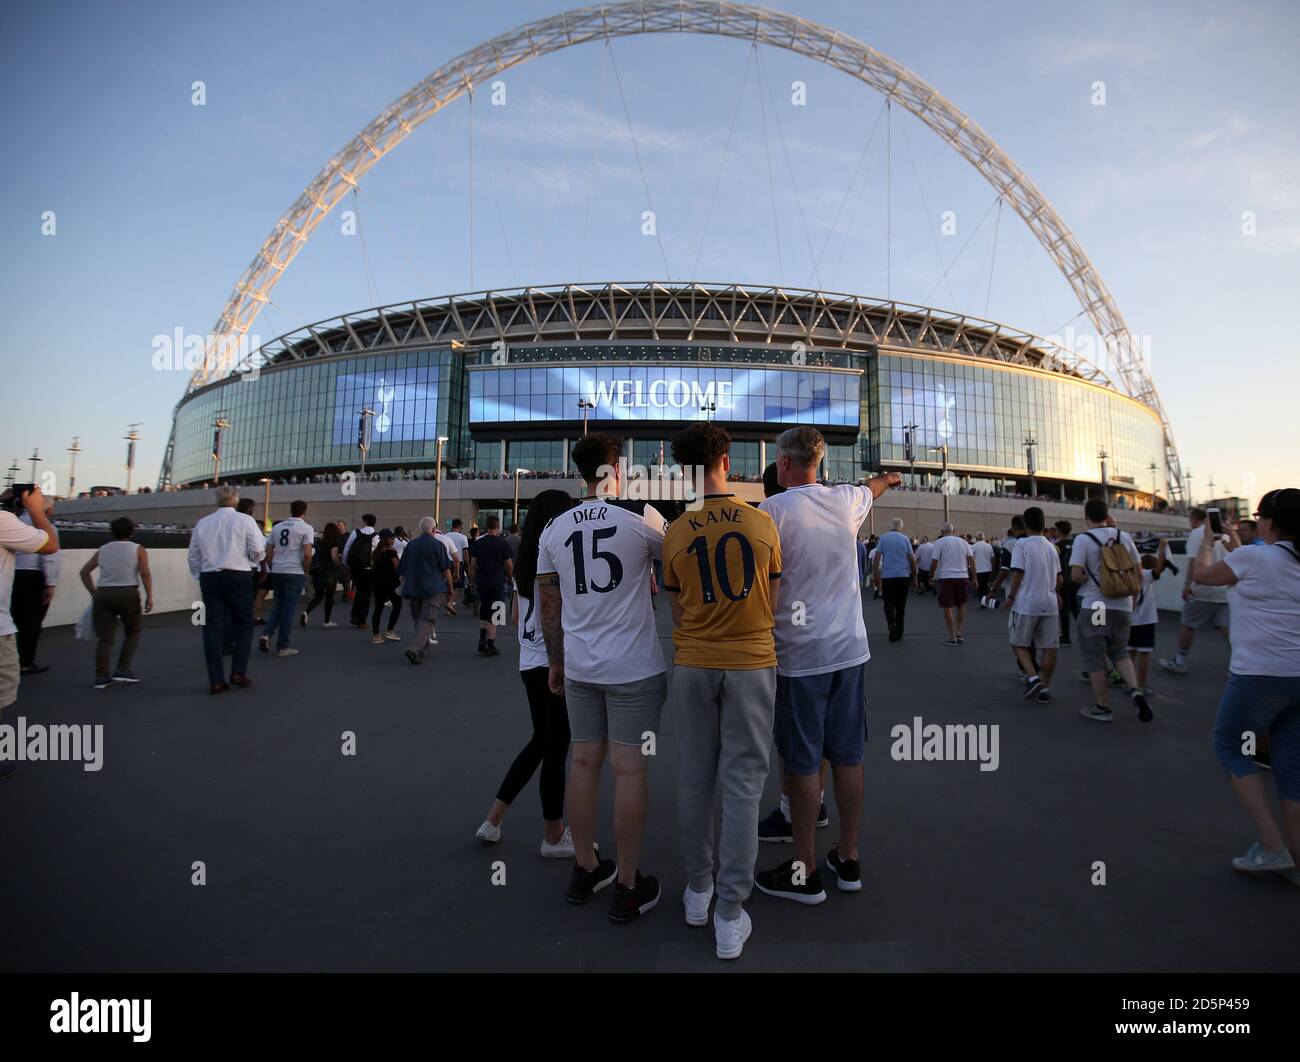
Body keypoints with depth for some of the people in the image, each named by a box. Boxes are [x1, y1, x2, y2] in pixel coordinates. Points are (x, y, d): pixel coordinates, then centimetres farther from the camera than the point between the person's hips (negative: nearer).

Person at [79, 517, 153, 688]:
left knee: (105, 638, 5)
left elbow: (84, 571, 15)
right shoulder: (138, 549, 5)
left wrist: (93, 593, 19)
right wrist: (149, 597, -8)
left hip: (103, 595, 3)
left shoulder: (102, 550, 16)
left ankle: (101, 676, -2)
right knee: (133, 632, 13)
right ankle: (123, 670, 4)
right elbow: (145, 574, -8)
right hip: (128, 594, -3)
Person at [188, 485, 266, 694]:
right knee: (244, 624, 11)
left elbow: (193, 555, 10)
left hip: (209, 577, 3)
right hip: (238, 577, -3)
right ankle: (238, 673, 5)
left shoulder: (202, 523, 9)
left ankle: (216, 681, 4)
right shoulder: (245, 520, -2)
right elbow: (258, 550, -9)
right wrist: (252, 562, 12)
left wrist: (199, 577, 20)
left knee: (213, 627, 5)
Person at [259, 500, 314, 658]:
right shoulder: (306, 528, -5)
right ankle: (282, 647, 6)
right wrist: (306, 572, 0)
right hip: (295, 572, -5)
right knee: (289, 609, 1)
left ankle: (266, 634, 1)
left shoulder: (277, 527, 13)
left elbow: (268, 552, 11)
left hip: (276, 571, 5)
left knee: (278, 605, 19)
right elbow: (307, 555, -13)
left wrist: (272, 569, 18)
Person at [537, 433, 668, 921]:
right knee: (629, 769, 2)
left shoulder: (555, 529, 5)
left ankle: (584, 870, 27)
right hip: (634, 667, -4)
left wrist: (556, 661, 19)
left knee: (584, 761, 13)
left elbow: (549, 604, 10)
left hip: (578, 666, 5)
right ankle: (627, 887, 13)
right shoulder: (640, 518, -9)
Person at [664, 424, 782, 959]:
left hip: (693, 665, 1)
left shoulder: (675, 533, -4)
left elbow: (676, 610, 6)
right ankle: (730, 913, 12)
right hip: (752, 663, -1)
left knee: (694, 779, 14)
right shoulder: (762, 523, -4)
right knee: (741, 783, 6)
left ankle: (698, 888, 29)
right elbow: (773, 599, 6)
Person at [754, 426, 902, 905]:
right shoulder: (846, 500, 5)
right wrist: (889, 478, 52)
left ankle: (806, 872, 16)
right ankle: (848, 860, 28)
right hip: (850, 648, 5)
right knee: (848, 756, 14)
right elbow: (872, 488, 29)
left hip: (799, 654, -5)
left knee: (802, 762, 4)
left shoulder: (772, 511, -12)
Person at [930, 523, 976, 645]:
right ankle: (959, 633, 18)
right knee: (961, 605, 18)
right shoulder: (963, 541, 10)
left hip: (946, 577, -4)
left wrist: (931, 576, 5)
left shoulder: (940, 542, -1)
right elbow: (971, 560, 5)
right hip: (963, 577, 4)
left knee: (948, 607, 2)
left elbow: (934, 561, -7)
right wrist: (974, 579, 7)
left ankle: (952, 637, 2)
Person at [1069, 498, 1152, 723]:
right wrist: (1133, 597, 19)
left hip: (1095, 607, -5)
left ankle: (1102, 708, 14)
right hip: (1123, 606, 5)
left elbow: (1076, 575, -18)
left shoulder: (1083, 539, -11)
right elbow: (1138, 573, 8)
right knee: (1120, 652, 23)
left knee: (1094, 659, 7)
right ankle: (1135, 690, 1)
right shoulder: (1124, 536, 4)